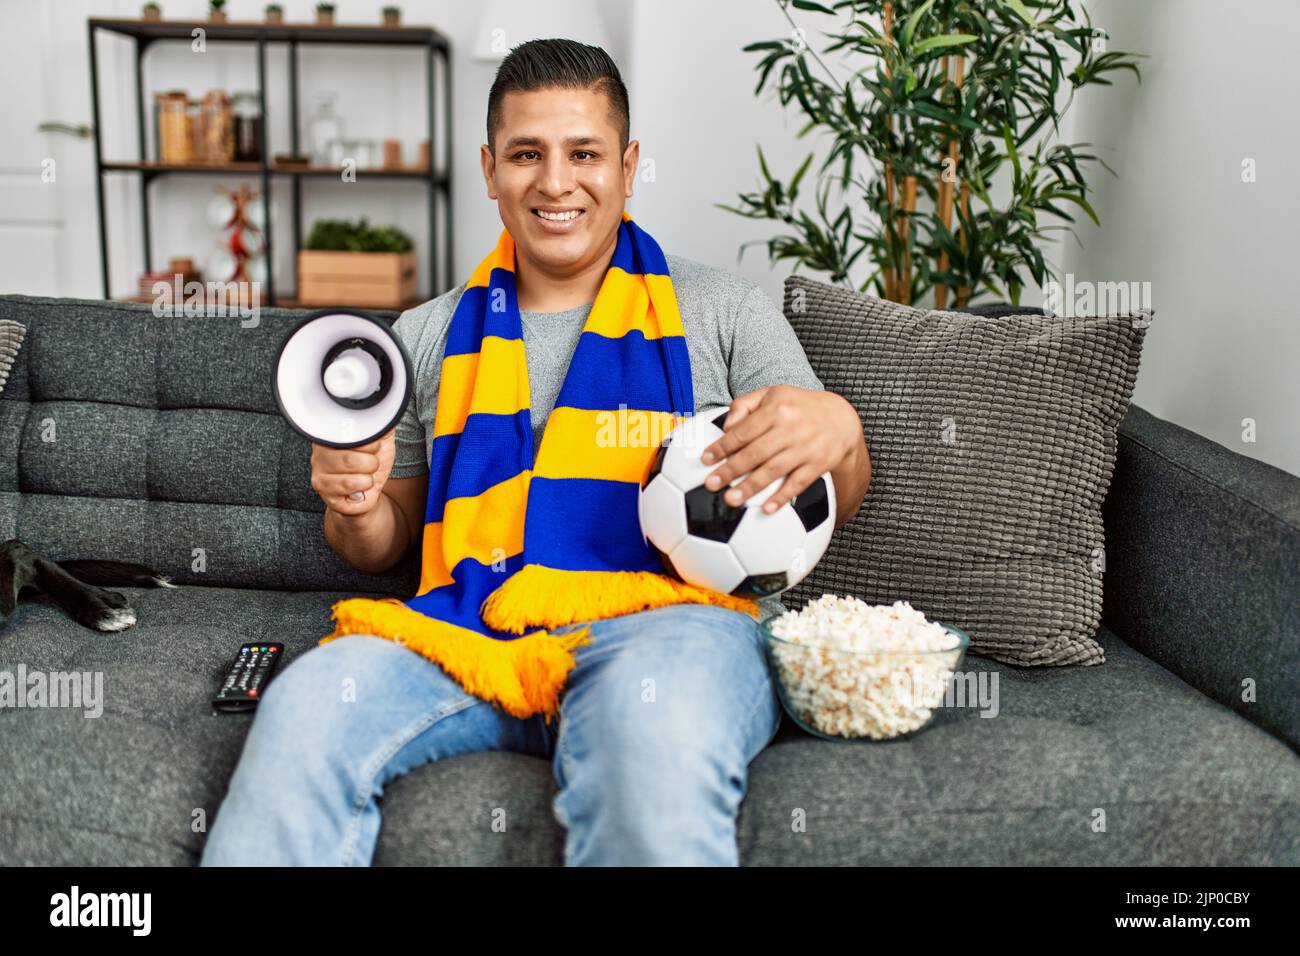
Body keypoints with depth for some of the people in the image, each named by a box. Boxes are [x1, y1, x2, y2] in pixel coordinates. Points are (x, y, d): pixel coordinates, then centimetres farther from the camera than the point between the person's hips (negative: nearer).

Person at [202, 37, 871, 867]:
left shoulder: (723, 309, 12)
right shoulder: (428, 335, 19)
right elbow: (386, 544, 23)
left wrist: (837, 431, -15)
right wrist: (356, 509, -1)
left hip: (670, 618, -2)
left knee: (652, 727, -38)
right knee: (305, 702, -26)